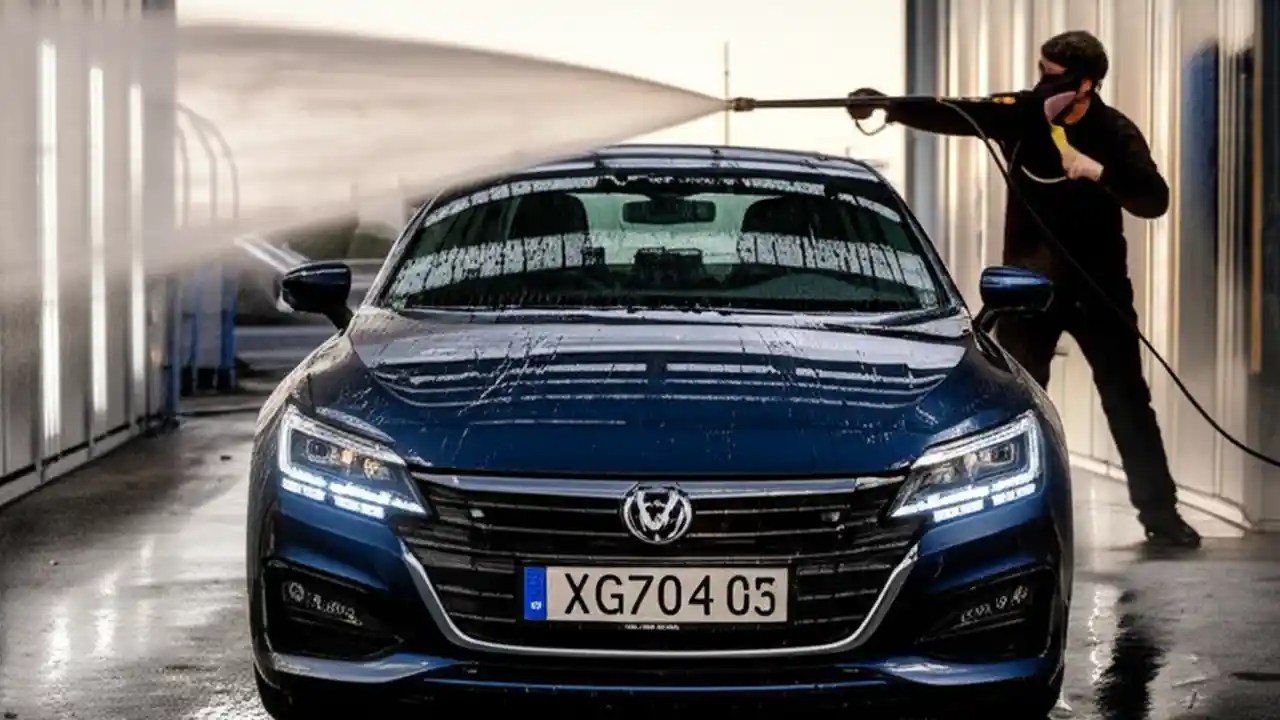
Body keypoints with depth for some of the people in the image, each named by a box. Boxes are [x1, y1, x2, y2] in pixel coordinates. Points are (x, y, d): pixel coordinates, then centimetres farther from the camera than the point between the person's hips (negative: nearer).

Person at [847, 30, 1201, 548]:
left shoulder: (1115, 133, -10)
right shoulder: (1019, 114, -7)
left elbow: (1154, 201, -19)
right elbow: (951, 115, -18)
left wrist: (1099, 171, -33)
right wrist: (889, 106, -33)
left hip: (1098, 287, -1)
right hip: (1029, 284, 1)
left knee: (1128, 400, 3)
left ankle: (1159, 511, 10)